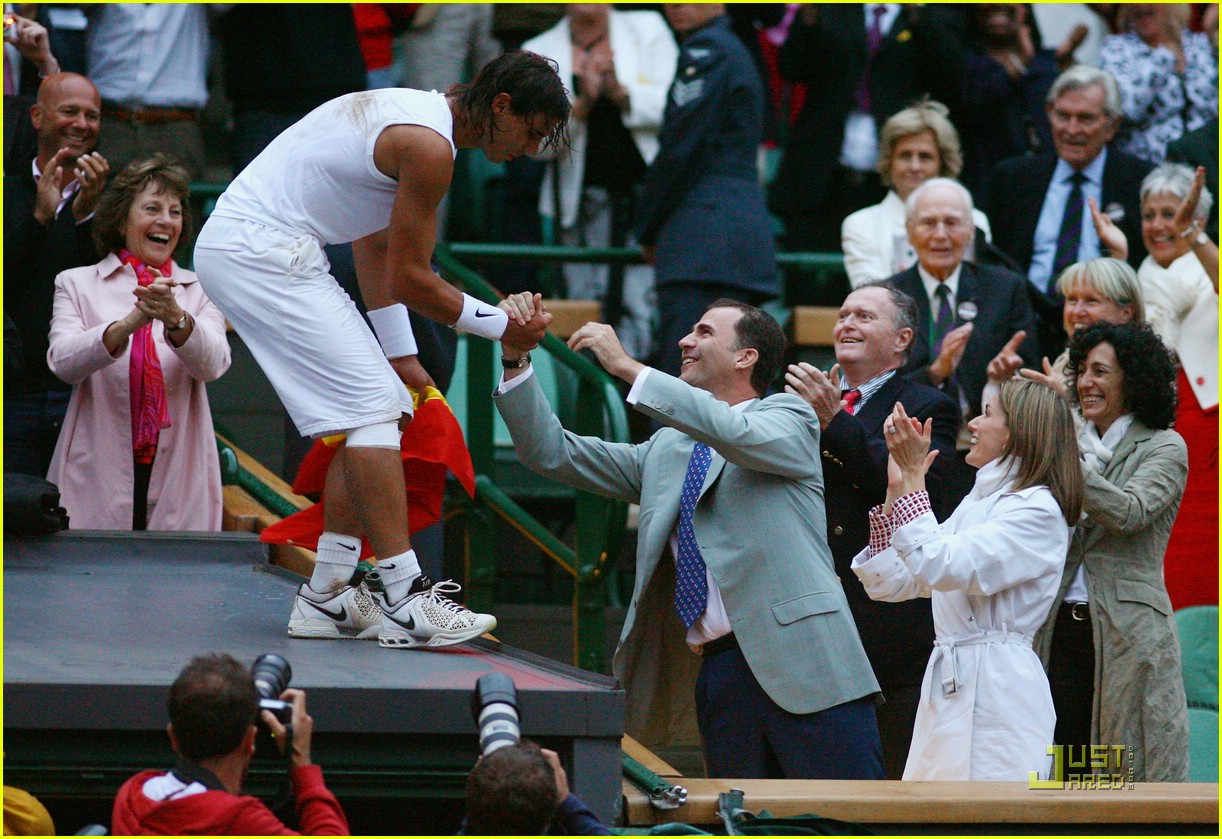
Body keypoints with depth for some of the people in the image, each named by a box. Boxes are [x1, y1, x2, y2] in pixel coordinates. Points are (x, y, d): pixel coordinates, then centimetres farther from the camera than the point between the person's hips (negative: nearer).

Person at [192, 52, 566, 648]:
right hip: (258, 253, -10)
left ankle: (326, 596, 9)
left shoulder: (415, 115, 16)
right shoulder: (429, 146, -17)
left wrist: (401, 357, 24)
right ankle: (406, 604, -18)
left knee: (384, 409, 9)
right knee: (371, 409, -14)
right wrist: (502, 327, 0)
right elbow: (410, 280, -11)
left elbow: (377, 252, 24)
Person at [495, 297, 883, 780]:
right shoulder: (665, 450, 23)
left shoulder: (789, 418, 7)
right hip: (719, 671, 6)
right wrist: (515, 360, 8)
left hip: (801, 661, -5)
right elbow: (552, 454, 20)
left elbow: (736, 433, -16)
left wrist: (628, 368, -15)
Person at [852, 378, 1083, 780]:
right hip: (947, 687, 9)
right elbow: (889, 582, 17)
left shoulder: (1038, 510, -8)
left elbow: (943, 567, -20)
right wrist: (897, 488, 13)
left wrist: (913, 477, -13)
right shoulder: (977, 503, 20)